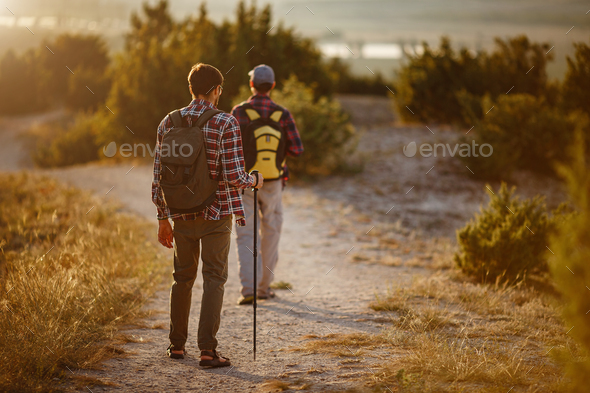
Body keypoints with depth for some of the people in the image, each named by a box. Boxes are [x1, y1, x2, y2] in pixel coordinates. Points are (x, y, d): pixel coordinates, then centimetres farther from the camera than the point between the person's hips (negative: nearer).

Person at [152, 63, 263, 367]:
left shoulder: (169, 123, 1)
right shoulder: (226, 124, -12)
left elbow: (159, 176, 3)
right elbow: (234, 177, -17)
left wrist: (163, 220, 11)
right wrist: (254, 181, 5)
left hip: (181, 215, 4)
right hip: (216, 215, -4)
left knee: (183, 277, 18)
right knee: (214, 279, 4)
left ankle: (177, 345, 24)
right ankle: (207, 350, 0)